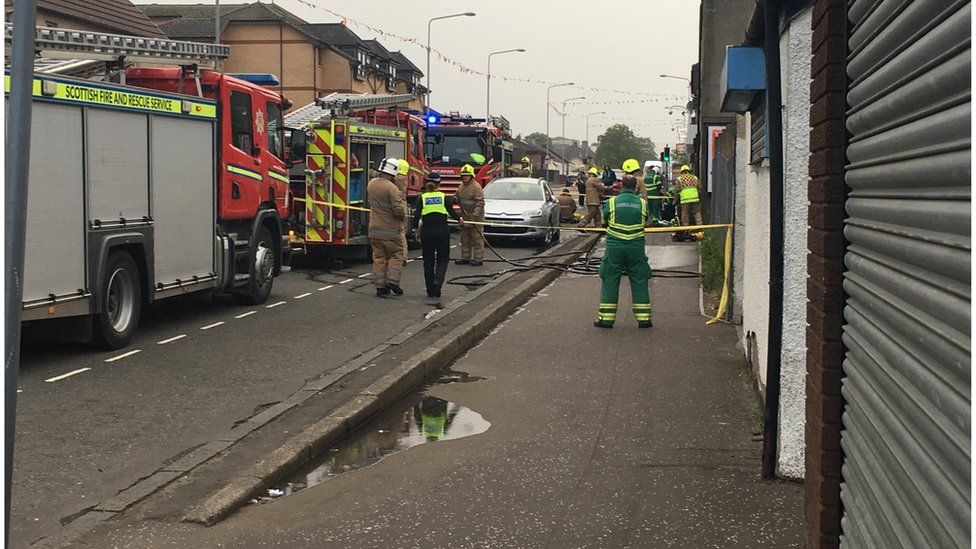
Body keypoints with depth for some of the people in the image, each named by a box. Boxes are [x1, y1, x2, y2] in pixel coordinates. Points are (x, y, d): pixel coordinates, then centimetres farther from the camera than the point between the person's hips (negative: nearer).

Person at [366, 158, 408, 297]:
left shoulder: (371, 184, 3)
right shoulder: (392, 188, -20)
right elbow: (399, 210, -24)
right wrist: (403, 201, -4)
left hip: (375, 230, 6)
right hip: (391, 230, -6)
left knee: (379, 257, 11)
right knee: (397, 255, 10)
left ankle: (380, 286, 11)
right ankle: (393, 281, 0)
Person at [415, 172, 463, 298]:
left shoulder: (422, 198, 3)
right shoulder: (444, 197, 1)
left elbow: (417, 215, -3)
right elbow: (452, 212, -3)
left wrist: (417, 231, 6)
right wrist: (459, 219, 16)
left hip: (427, 231, 1)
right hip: (442, 230, -1)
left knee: (428, 261, 10)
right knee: (443, 259, 10)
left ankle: (431, 290, 11)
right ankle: (438, 282, -15)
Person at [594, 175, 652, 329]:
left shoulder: (611, 202, -2)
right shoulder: (642, 203, 0)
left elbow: (604, 223, 9)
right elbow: (645, 223, 10)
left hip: (614, 247, -1)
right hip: (636, 247, 1)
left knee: (610, 282, 6)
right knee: (639, 282, 9)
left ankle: (606, 318, 6)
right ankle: (643, 318, 10)